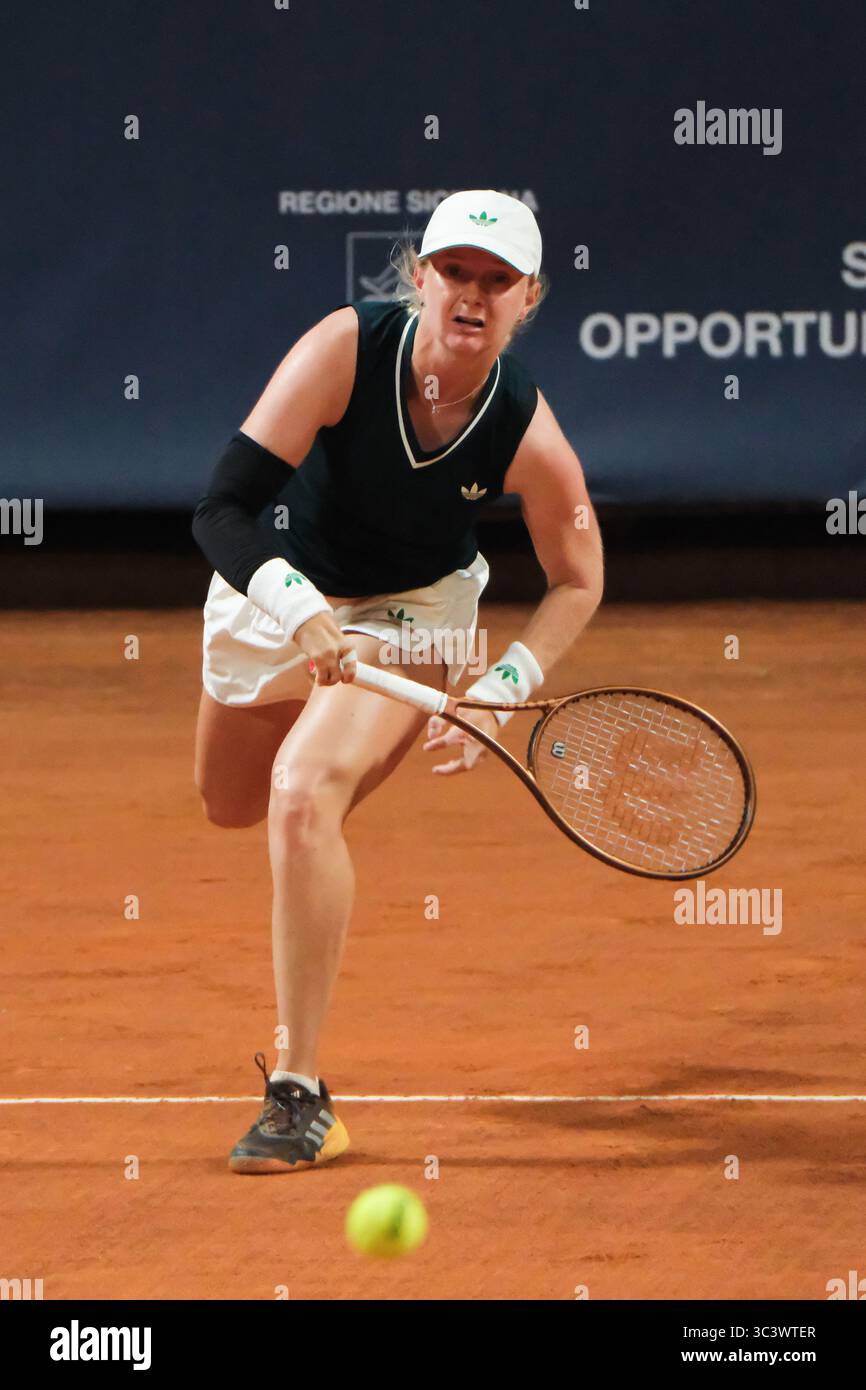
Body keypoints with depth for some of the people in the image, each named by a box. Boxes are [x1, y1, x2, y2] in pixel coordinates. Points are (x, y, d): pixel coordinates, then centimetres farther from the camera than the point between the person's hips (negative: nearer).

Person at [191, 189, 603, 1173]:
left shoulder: (530, 440, -27)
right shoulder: (345, 349, -31)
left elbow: (577, 582, -8)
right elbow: (222, 511, -33)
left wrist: (504, 688, -23)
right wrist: (298, 611, -49)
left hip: (410, 613, -2)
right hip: (277, 589, 2)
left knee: (303, 798, -27)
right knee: (230, 803, 23)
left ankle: (300, 1095, -22)